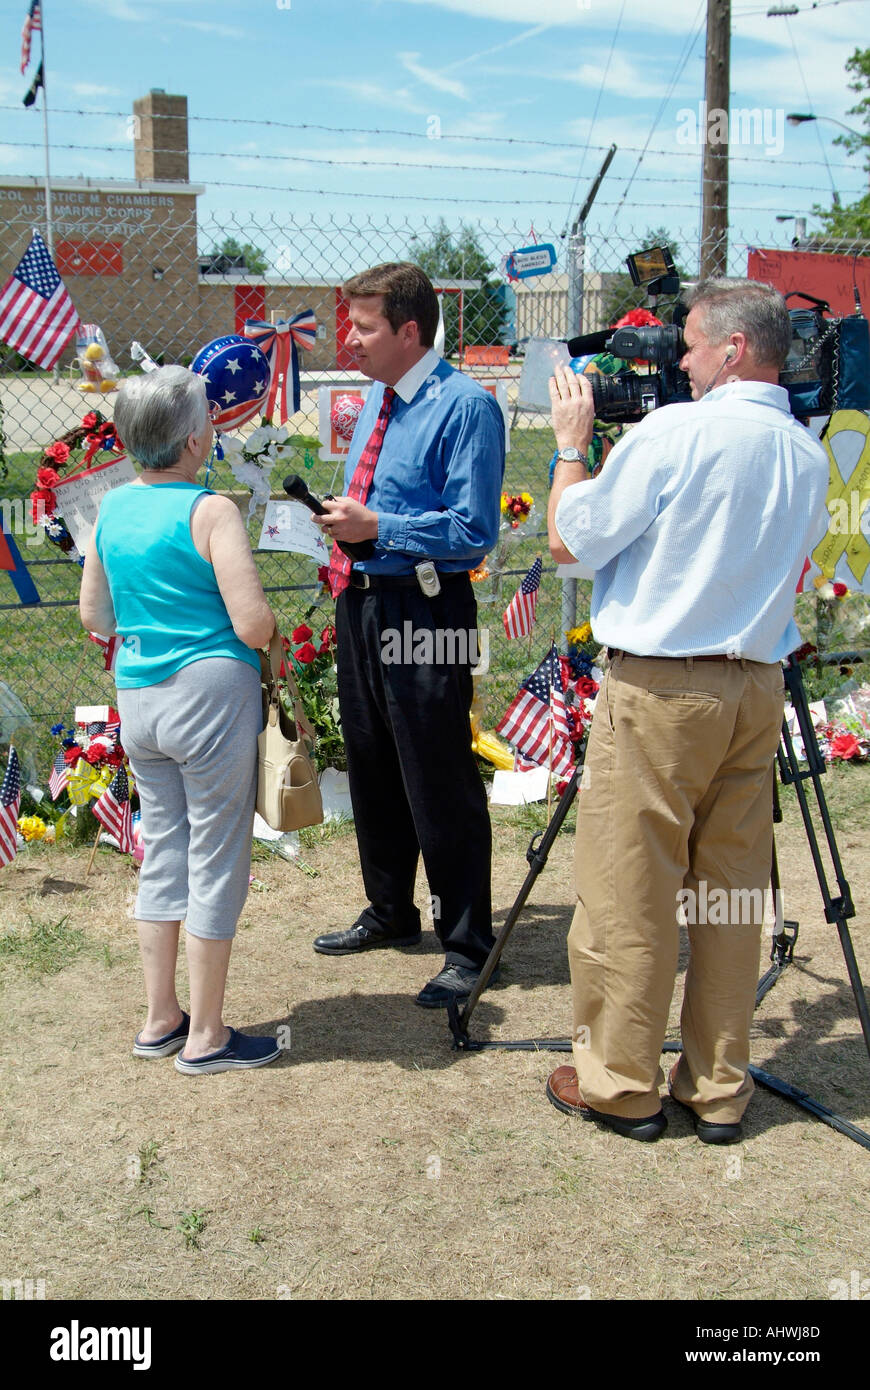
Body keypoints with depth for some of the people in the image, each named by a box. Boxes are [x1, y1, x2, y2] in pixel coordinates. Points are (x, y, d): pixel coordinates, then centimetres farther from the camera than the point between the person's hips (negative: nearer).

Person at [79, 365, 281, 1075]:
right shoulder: (211, 512, -15)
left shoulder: (110, 509, 5)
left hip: (137, 696, 7)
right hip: (212, 692, -7)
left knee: (163, 853, 17)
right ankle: (206, 1037, 14)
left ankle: (161, 1020, 27)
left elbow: (94, 613, 14)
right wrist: (267, 628, 2)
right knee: (216, 862, 4)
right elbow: (255, 624, -19)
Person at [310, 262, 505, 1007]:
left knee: (440, 782, -1)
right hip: (360, 602, 9)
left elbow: (473, 531, -19)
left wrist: (375, 526, -19)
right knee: (372, 770, 19)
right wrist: (341, 522, 6)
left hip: (424, 611, -9)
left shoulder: (465, 406, -13)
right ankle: (390, 912, 38)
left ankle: (467, 945, 14)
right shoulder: (376, 399, 14)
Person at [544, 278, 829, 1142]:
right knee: (732, 893, 13)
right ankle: (719, 1088, 22)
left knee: (627, 896, 4)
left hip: (659, 690, -6)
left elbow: (571, 539, -7)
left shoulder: (675, 432, -13)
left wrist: (572, 442, 8)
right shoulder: (808, 455, 8)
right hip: (757, 689, 7)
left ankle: (619, 1084, 15)